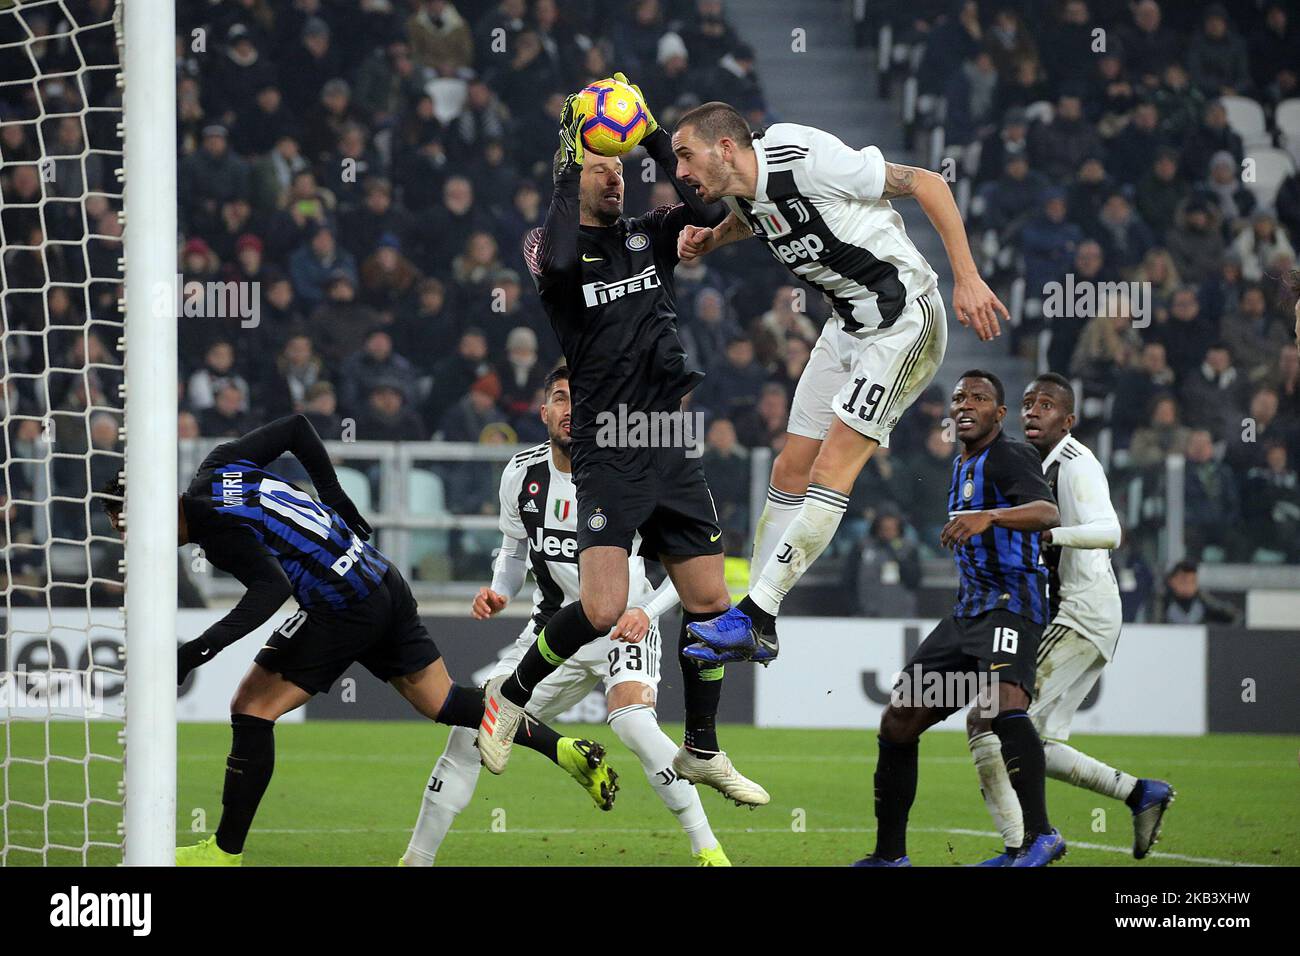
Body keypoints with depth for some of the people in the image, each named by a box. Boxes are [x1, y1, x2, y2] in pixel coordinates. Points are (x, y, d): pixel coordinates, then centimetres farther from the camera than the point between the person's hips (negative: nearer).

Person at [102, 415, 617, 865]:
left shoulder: (216, 529, -19)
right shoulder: (216, 468, 8)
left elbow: (272, 588, -32)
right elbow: (296, 428, 18)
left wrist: (197, 651, -36)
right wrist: (336, 498, 27)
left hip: (346, 612, -10)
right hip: (385, 582, 10)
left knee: (252, 706, -4)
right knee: (443, 703, 16)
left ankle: (225, 851, -1)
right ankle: (564, 748, 10)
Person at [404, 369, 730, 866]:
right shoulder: (522, 474, -4)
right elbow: (514, 550, 14)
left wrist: (646, 611, -23)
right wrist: (498, 592, -6)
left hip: (625, 623, -5)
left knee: (631, 720, -32)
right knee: (472, 727, -4)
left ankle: (708, 849, -21)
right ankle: (416, 858, 10)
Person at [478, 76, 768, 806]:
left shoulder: (650, 237, 11)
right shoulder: (551, 245, -1)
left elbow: (709, 211, -8)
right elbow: (558, 261, -27)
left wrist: (657, 140, -10)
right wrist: (572, 160, -22)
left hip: (673, 451, 5)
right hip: (610, 453, -5)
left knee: (711, 602, 5)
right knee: (603, 608, -17)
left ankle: (702, 749, 22)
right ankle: (511, 698, 8)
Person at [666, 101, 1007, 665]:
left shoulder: (809, 160, -23)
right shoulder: (739, 189, 2)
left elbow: (927, 183, -17)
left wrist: (967, 280, -20)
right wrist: (708, 239, 7)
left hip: (904, 318, -9)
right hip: (850, 326, 9)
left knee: (833, 464, -15)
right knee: (791, 469, 6)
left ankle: (754, 616, -15)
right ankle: (757, 631, 11)